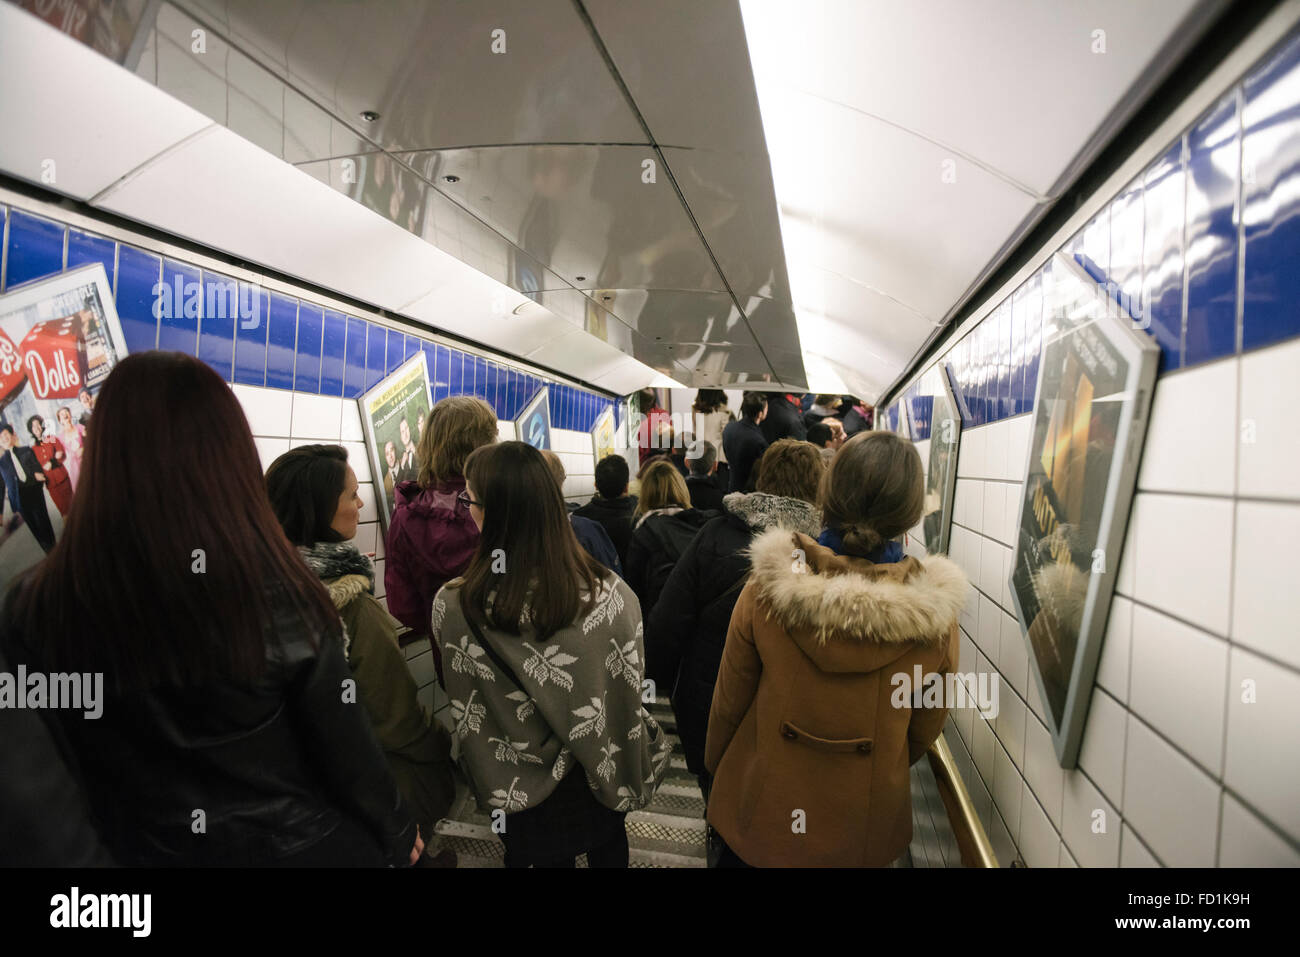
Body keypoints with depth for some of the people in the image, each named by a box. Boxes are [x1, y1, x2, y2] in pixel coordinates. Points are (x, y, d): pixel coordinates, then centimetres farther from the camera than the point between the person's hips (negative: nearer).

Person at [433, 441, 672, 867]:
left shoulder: (454, 607, -30)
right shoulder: (609, 591, -27)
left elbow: (465, 704, -13)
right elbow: (629, 687, -13)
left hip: (523, 781, -1)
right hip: (604, 765, 1)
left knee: (548, 853, 29)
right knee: (608, 847, 30)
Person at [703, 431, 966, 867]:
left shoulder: (763, 590, -24)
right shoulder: (935, 614, -21)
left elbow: (729, 702, -10)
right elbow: (926, 726, -4)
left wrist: (714, 766, 10)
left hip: (762, 816, -1)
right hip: (864, 831, 2)